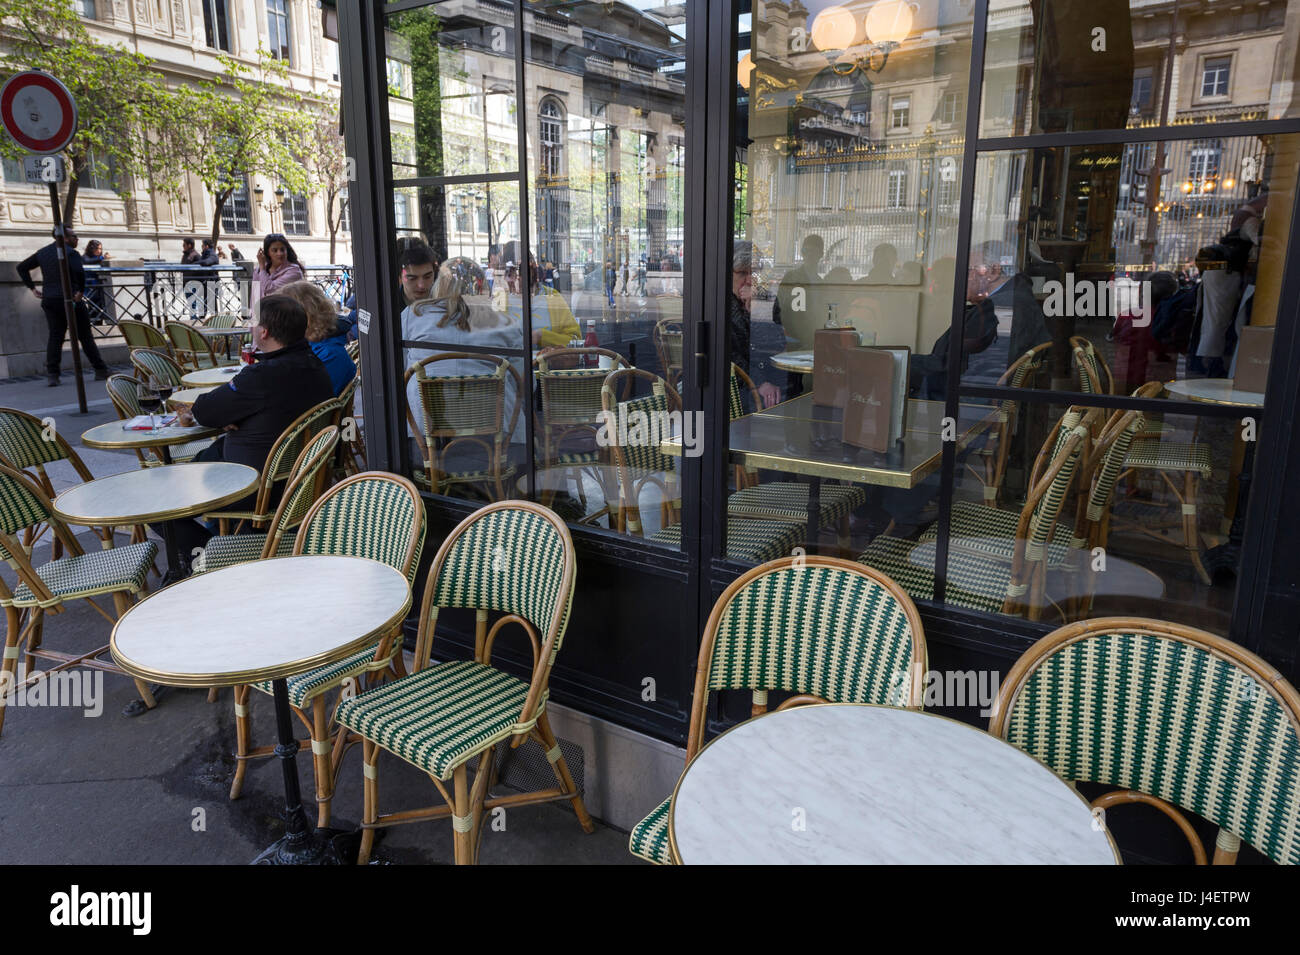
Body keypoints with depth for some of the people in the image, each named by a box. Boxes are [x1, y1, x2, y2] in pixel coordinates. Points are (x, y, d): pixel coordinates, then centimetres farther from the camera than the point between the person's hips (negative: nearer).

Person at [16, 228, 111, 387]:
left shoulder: (43, 252, 13)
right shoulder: (71, 253, -9)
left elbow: (22, 267, 18)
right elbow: (79, 271, -28)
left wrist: (32, 288, 14)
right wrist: (81, 291, -17)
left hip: (49, 300, 6)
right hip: (70, 299, -6)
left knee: (55, 336, 5)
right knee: (85, 336, 2)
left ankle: (52, 374, -6)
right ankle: (100, 371, 7)